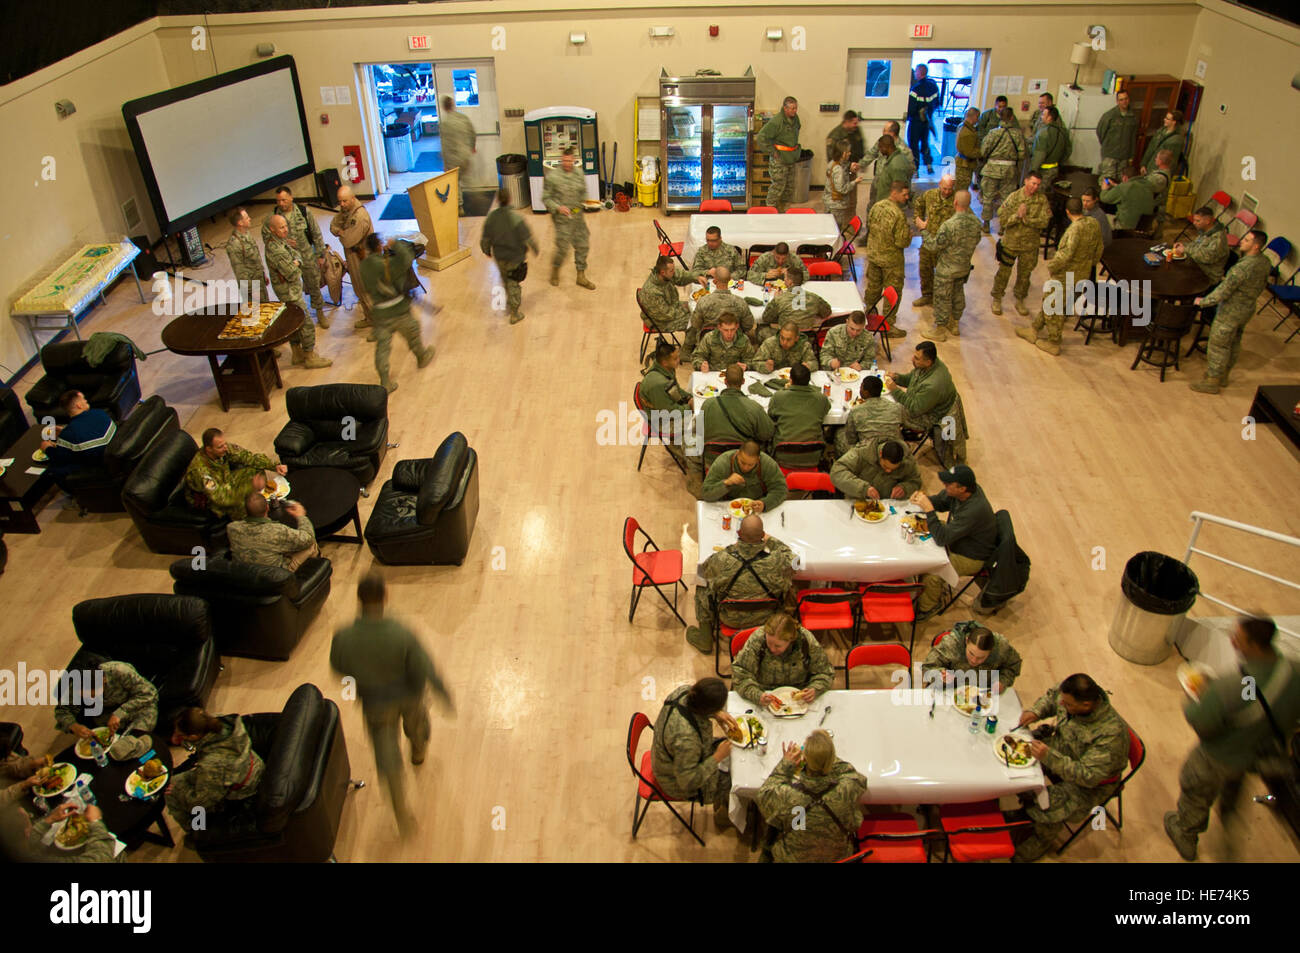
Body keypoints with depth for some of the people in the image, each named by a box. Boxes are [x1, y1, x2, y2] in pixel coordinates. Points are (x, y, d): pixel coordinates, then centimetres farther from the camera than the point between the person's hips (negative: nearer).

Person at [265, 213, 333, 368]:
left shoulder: (282, 241, 4)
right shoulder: (275, 249, -27)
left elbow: (297, 254, 8)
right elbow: (293, 275, -27)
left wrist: (296, 263, -15)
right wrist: (297, 268, -5)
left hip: (289, 290, 10)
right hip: (290, 292, -10)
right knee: (307, 325, -2)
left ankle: (297, 354, 33)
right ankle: (310, 358, 8)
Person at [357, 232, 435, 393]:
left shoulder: (364, 266, -2)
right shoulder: (385, 264, -22)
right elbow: (406, 259, -34)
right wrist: (395, 244, -18)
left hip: (379, 313, 5)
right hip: (398, 311, -5)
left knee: (382, 347, 9)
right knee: (413, 334, 24)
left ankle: (385, 383, 8)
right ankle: (422, 357, 49)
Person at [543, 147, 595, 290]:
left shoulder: (579, 174, 4)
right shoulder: (553, 176, -10)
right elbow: (546, 198, -7)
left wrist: (583, 200, -2)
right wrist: (558, 207, -21)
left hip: (578, 216, 5)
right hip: (562, 218, -5)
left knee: (583, 245, 9)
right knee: (563, 248, -4)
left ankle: (581, 276, 24)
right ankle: (555, 270, 27)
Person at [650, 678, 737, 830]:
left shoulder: (683, 692, -24)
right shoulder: (686, 739, -45)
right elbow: (688, 781, -30)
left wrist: (717, 714, -12)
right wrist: (717, 757, -24)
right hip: (677, 783, -7)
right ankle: (722, 820, 37)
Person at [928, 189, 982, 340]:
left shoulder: (949, 225, -29)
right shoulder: (975, 222, -8)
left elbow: (935, 246, -22)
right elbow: (976, 241, 6)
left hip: (947, 269, -7)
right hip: (964, 267, 7)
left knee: (942, 298, 8)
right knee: (958, 295, 23)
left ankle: (940, 330, 20)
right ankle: (955, 325, 39)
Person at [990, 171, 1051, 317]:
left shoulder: (1042, 199, -7)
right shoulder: (1014, 197, -11)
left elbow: (1044, 221, -14)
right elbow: (1002, 218, -15)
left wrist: (1026, 219, -26)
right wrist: (1017, 216, -29)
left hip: (1030, 244, 2)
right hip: (1010, 242, -2)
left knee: (1025, 274, 15)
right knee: (1003, 272, 8)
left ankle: (1019, 300, 33)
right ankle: (997, 300, 26)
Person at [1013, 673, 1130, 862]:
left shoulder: (1110, 733, -38)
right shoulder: (1070, 697, -20)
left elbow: (1088, 775, -37)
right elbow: (1051, 696, 6)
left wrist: (1049, 757, -43)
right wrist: (1035, 711, -14)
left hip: (1088, 785, -7)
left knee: (1048, 811, -24)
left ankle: (1039, 845, 10)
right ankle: (1027, 808, 20)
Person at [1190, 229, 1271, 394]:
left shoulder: (1243, 267, -32)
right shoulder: (1264, 263, -3)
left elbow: (1223, 292, -27)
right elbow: (1261, 286, 12)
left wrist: (1203, 301, -14)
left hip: (1231, 312, -9)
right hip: (1248, 309, 9)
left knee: (1218, 345, 6)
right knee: (1234, 344, 22)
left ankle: (1212, 381, 18)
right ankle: (1223, 376, 38)